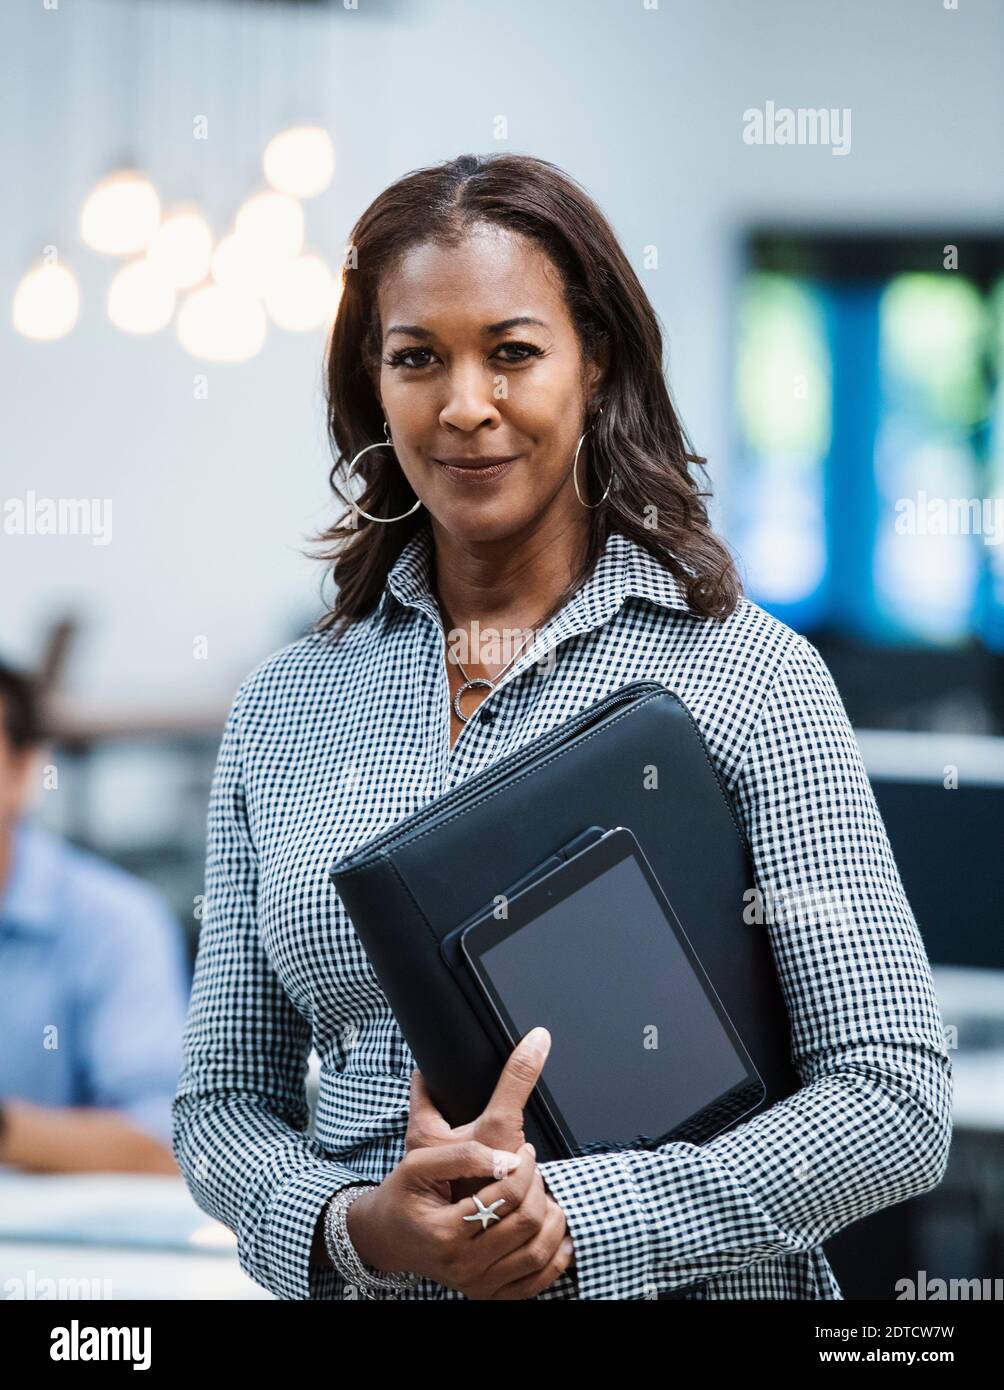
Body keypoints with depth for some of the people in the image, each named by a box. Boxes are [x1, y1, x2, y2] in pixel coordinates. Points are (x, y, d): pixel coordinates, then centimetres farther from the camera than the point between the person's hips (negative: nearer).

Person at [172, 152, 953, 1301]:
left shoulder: (745, 675, -2)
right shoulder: (284, 709, 9)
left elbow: (895, 1102, -6)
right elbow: (224, 1098, 12)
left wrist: (570, 1216, -14)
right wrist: (356, 1227, -8)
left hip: (684, 1288, -2)